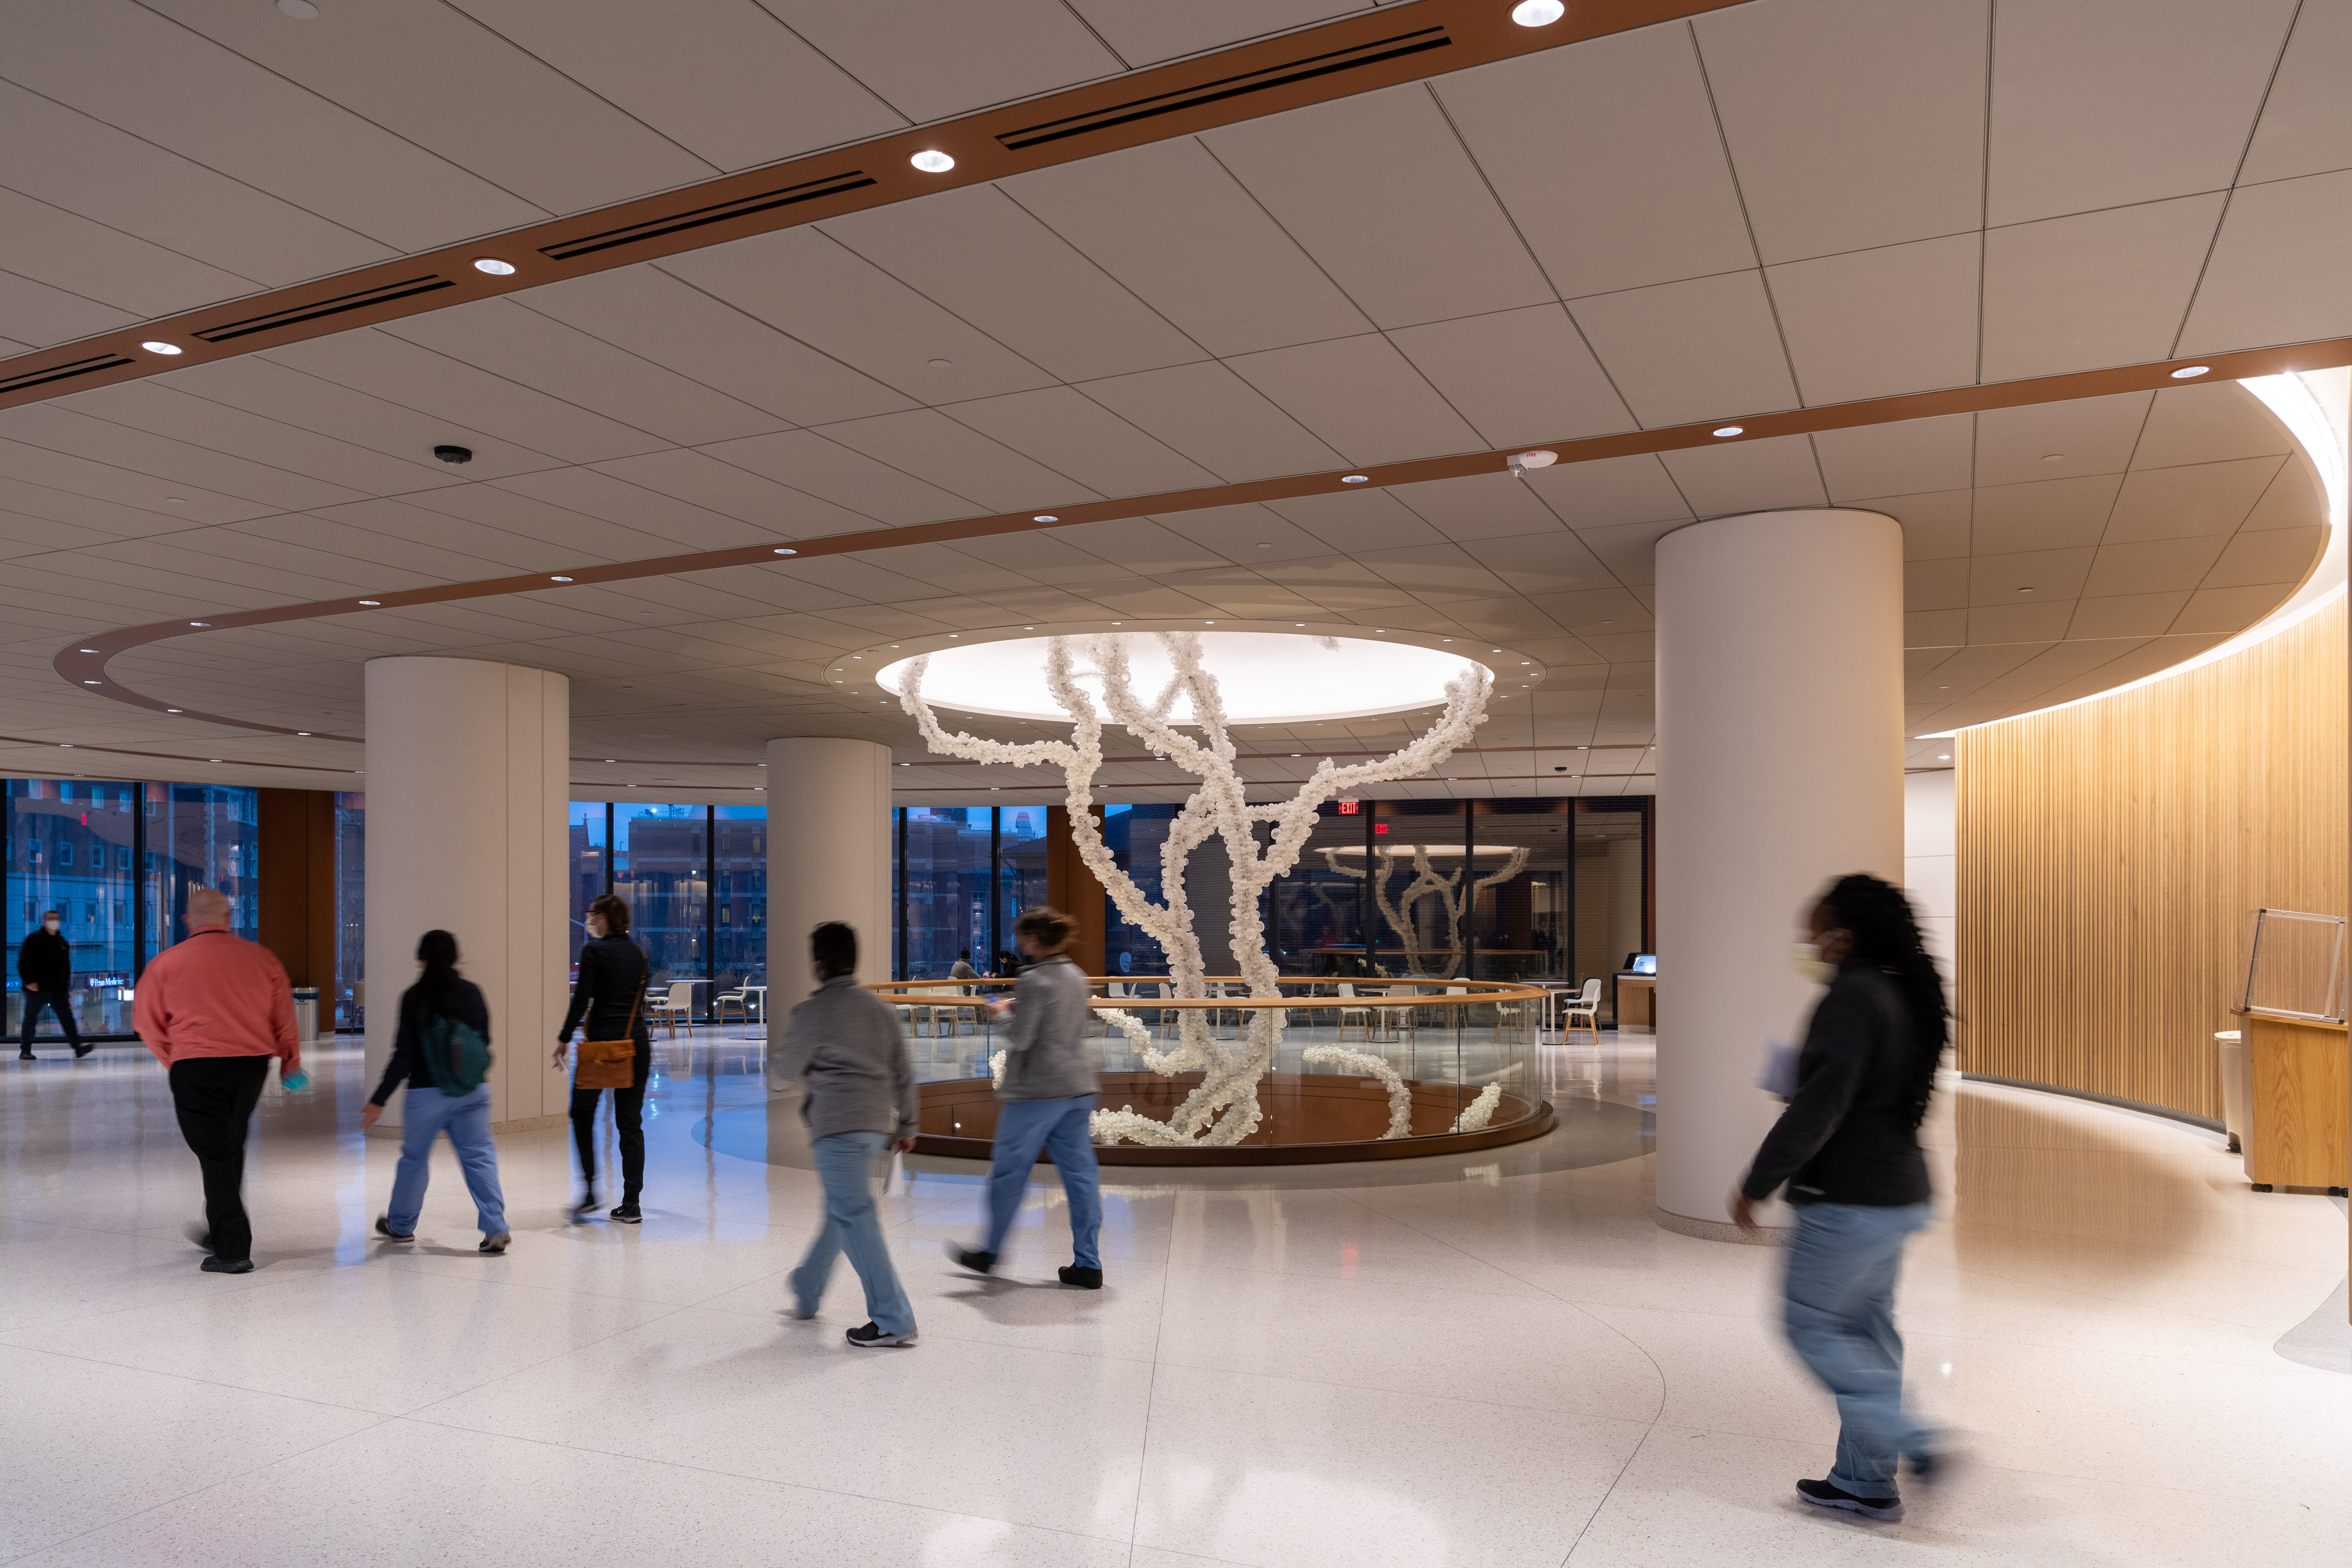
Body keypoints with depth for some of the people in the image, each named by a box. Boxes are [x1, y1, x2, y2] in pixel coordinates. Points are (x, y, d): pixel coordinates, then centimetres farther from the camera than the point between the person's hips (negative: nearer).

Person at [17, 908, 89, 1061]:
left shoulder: (62, 941, 15)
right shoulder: (34, 939, -2)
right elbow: (24, 962, -7)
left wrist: (66, 984, 17)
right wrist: (28, 981, -16)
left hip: (59, 990, 4)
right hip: (37, 990, -4)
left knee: (67, 1017, -5)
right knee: (31, 1020, 6)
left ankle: (78, 1048, -10)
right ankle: (25, 1051, 16)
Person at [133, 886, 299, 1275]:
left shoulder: (166, 963, -1)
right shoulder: (261, 957, 4)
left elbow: (147, 1022, 8)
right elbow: (284, 1017, 10)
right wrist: (290, 1062, 23)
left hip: (196, 1066, -3)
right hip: (253, 1063, 3)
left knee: (215, 1156, 2)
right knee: (231, 1148, 20)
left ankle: (234, 1250, 2)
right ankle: (221, 1233, 31)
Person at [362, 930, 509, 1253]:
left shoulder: (414, 998, -10)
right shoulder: (472, 993, -1)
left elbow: (404, 1055, -11)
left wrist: (379, 1101, -4)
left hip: (426, 1093, -2)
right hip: (472, 1092, 2)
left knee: (414, 1158, 16)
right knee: (479, 1156, 4)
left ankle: (401, 1225, 34)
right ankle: (495, 1228, -5)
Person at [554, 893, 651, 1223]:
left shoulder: (593, 951, -7)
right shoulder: (639, 954, 10)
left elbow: (582, 999, -11)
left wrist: (565, 1038, -4)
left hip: (602, 1039, -5)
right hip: (638, 1041, 5)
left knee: (582, 1115, 13)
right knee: (630, 1122, 6)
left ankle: (590, 1193, 9)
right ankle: (631, 1204, 5)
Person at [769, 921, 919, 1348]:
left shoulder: (813, 1012, -8)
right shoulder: (880, 1008, 10)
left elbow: (782, 1070, 4)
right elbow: (904, 1069, 12)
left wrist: (767, 1083, 27)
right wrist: (906, 1124, 20)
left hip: (838, 1125, -8)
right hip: (878, 1125, 8)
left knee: (855, 1217, -5)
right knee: (841, 1208, 20)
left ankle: (894, 1321, -7)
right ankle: (806, 1293, 38)